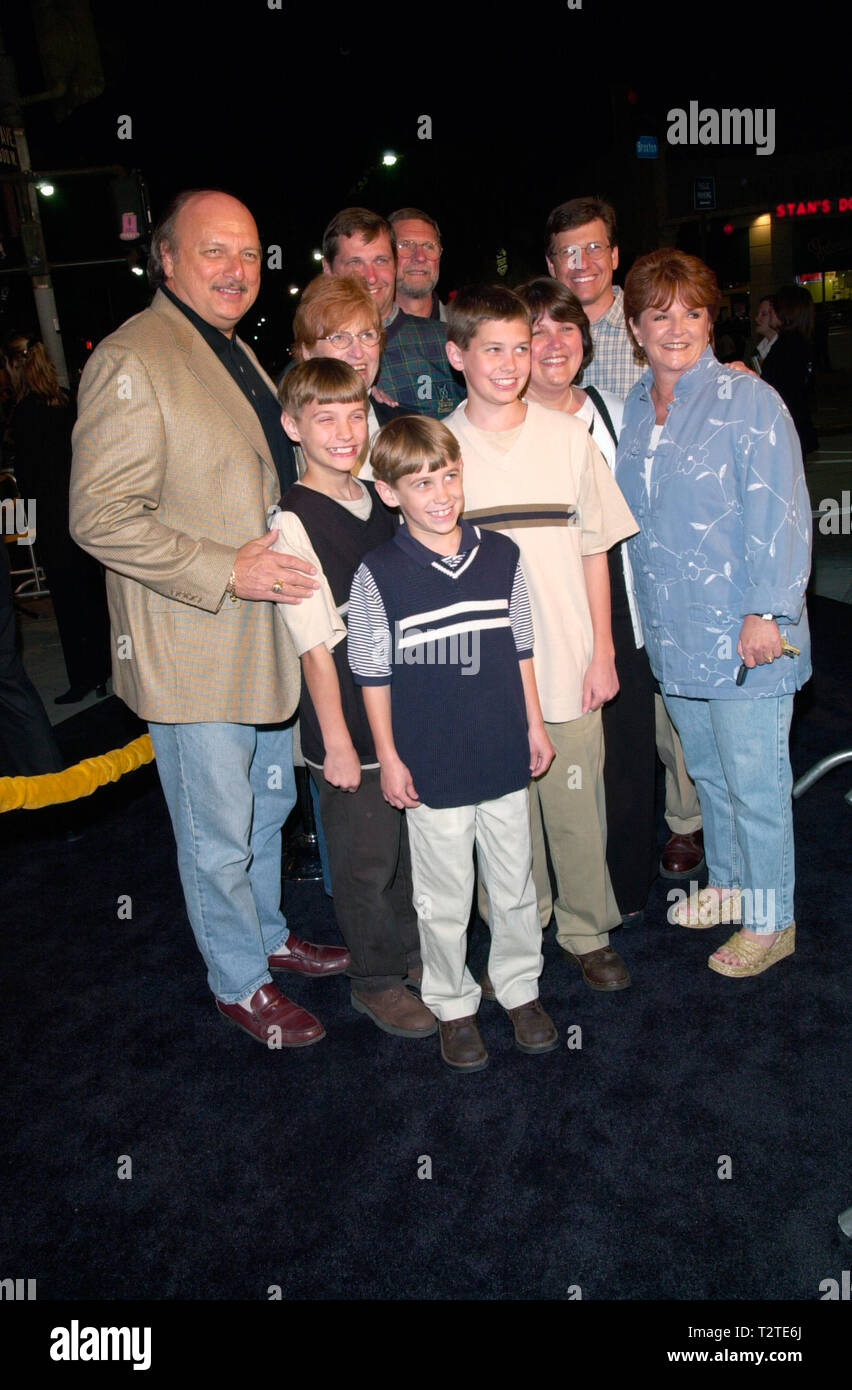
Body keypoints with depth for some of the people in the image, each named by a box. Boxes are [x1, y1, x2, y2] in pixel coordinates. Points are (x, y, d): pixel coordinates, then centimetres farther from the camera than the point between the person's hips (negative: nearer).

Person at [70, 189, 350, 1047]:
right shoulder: (132, 360, -15)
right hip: (194, 654, -9)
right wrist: (227, 571, -23)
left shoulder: (238, 354, 15)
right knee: (220, 837, 5)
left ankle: (269, 936, 43)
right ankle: (239, 983, 27)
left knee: (269, 806, 22)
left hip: (264, 637, 9)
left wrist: (285, 564, 14)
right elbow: (100, 518, -21)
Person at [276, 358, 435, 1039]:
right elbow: (316, 646, -16)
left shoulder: (379, 501, 5)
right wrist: (337, 743, -14)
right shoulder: (294, 522, -16)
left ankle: (414, 953, 43)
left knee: (414, 847, 21)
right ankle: (376, 982, 31)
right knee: (366, 863, 10)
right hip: (351, 727, -6)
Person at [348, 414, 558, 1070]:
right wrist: (389, 757, -4)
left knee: (515, 885, 17)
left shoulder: (501, 555, 0)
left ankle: (521, 988, 38)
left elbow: (520, 647, 9)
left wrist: (535, 723, 9)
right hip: (432, 768, -3)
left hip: (505, 757, 3)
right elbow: (373, 674, -4)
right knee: (444, 898, 12)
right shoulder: (379, 574, -9)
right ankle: (453, 1004, 32)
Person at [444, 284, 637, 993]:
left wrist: (602, 652, 1)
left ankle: (588, 932, 31)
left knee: (577, 808, 9)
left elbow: (594, 550, 5)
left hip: (567, 666, 1)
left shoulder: (570, 436, 1)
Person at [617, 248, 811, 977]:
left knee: (755, 783, 4)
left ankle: (769, 919, 22)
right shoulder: (636, 408, 10)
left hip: (742, 633, -6)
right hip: (673, 632, 6)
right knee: (708, 771, 20)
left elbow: (778, 512, -13)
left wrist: (766, 611, -19)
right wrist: (644, 611, 14)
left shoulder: (747, 399, -9)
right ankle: (726, 884, 40)